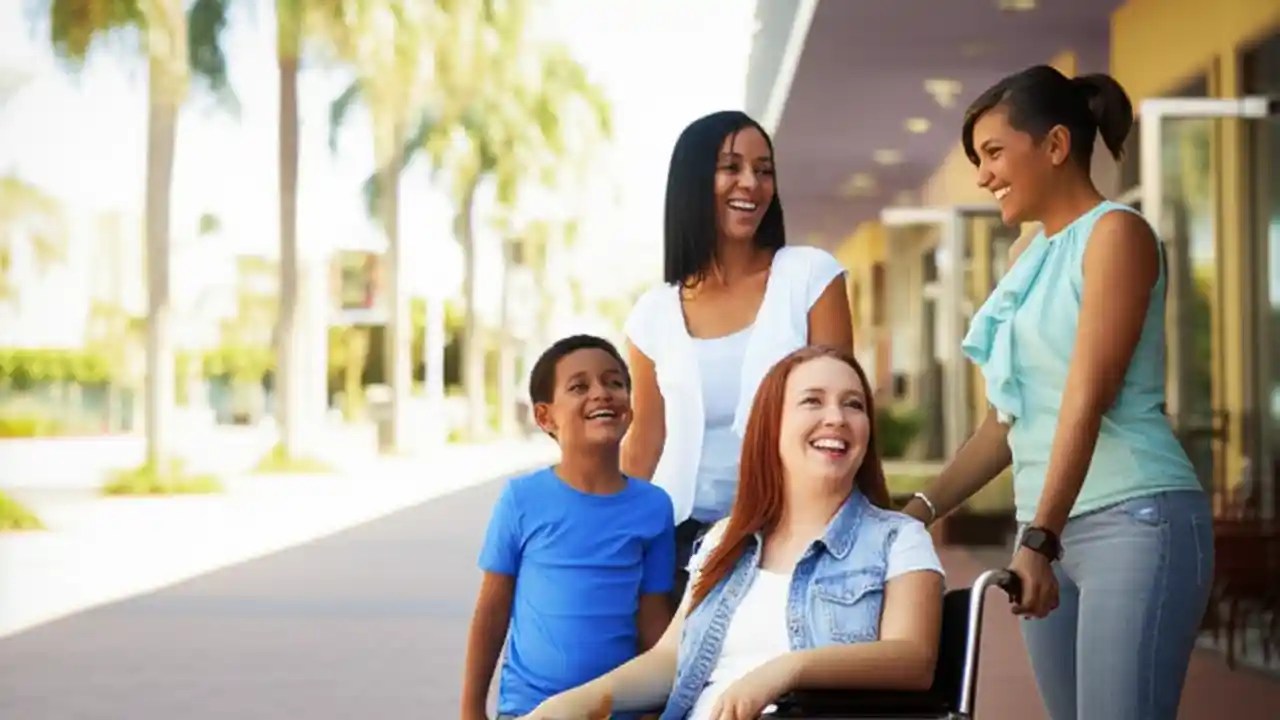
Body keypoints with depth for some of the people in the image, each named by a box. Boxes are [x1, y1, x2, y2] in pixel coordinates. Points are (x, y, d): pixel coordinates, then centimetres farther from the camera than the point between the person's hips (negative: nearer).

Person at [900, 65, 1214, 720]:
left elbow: (1088, 397, -15)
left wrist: (1037, 539, -22)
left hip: (1136, 520, -8)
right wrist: (920, 510, 13)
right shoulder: (1027, 258, 18)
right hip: (1051, 529, 8)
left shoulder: (1116, 233, -5)